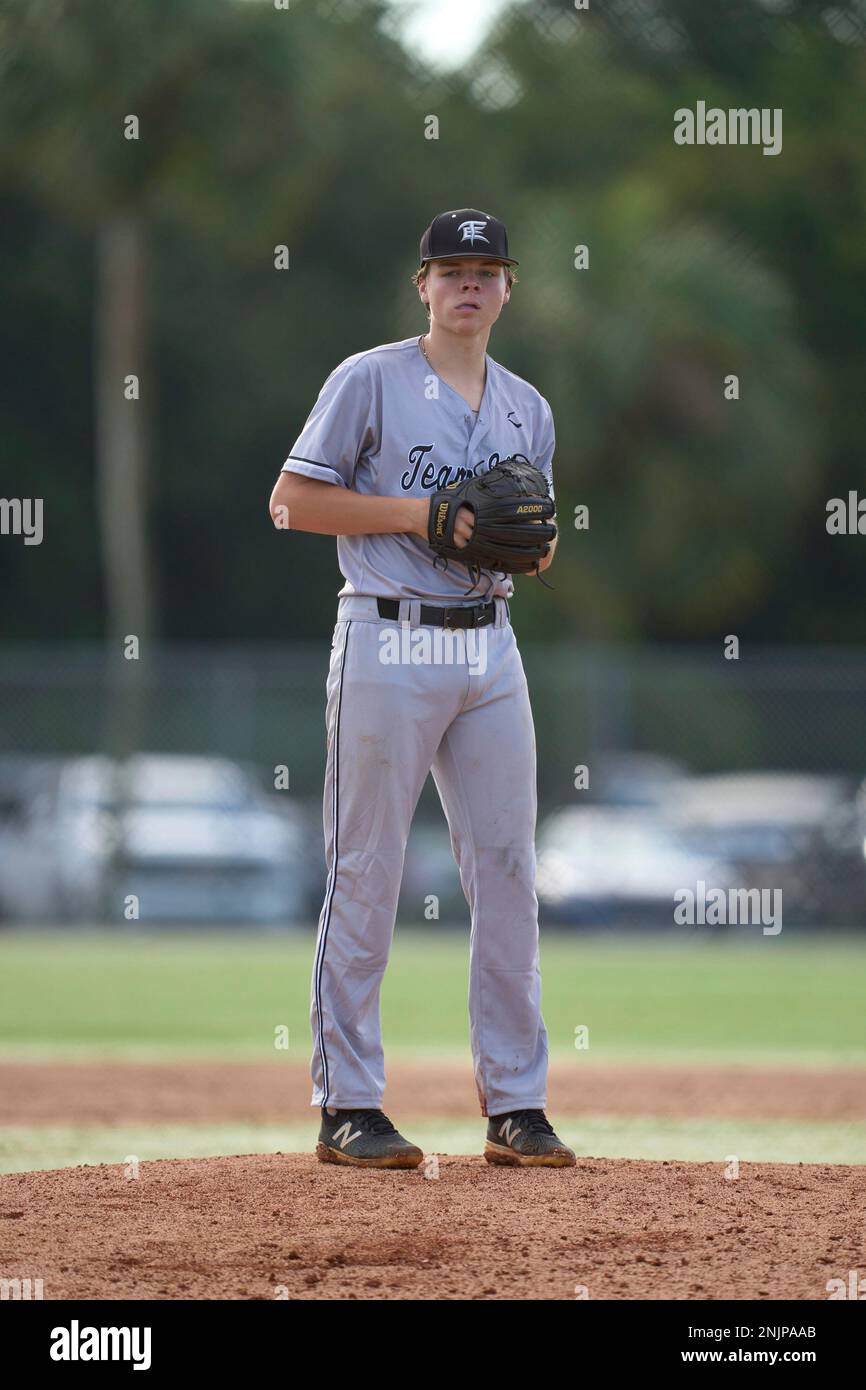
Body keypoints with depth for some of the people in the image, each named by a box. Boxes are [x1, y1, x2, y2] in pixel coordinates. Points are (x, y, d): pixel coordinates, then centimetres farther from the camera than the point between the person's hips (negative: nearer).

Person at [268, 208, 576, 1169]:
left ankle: (515, 1106, 8)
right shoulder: (370, 380, -2)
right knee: (366, 873, -4)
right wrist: (418, 515, -14)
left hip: (489, 647, 6)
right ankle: (347, 1108, 0)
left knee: (508, 871, 3)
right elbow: (291, 501, -6)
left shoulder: (527, 407, 16)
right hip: (389, 645, -6)